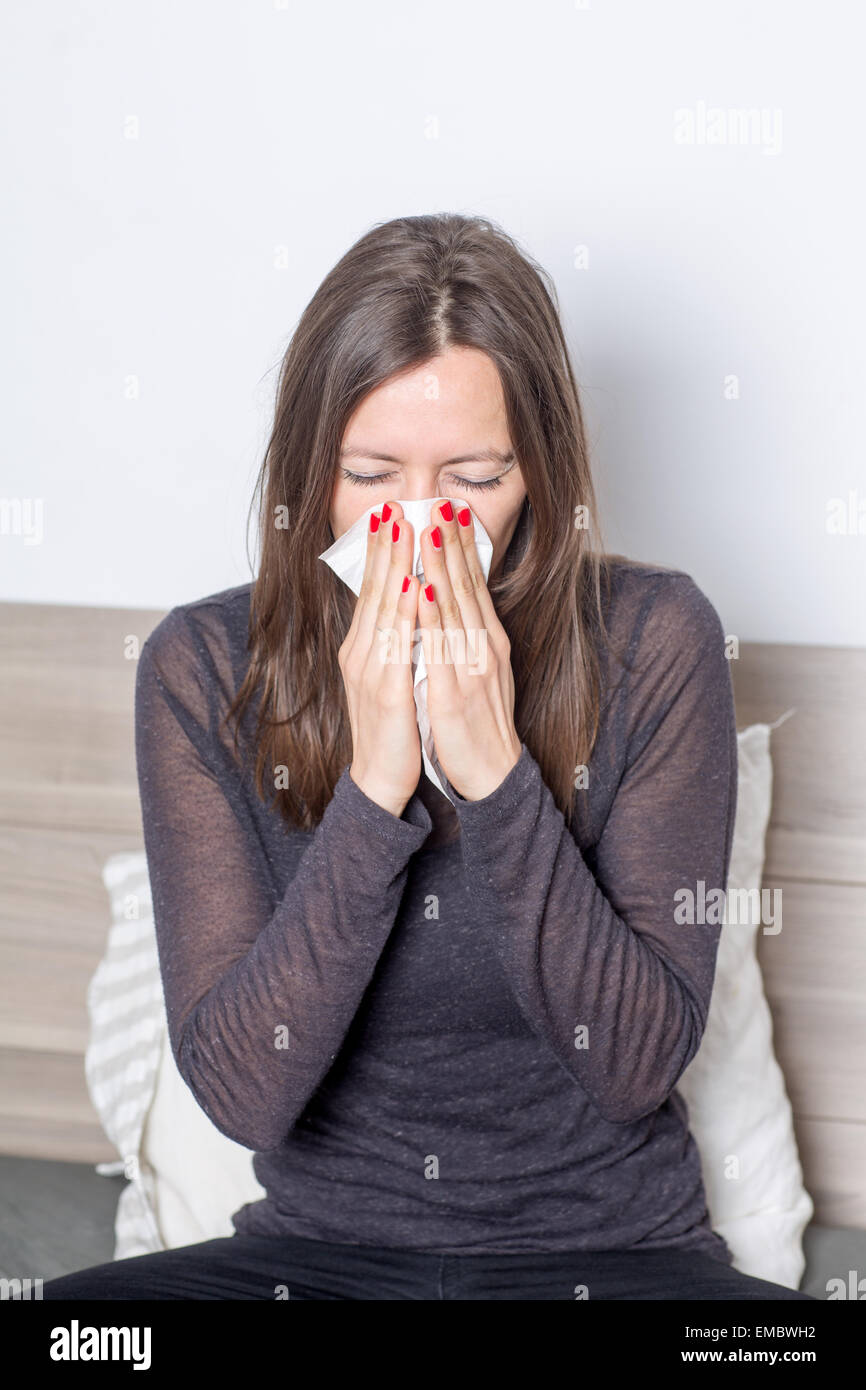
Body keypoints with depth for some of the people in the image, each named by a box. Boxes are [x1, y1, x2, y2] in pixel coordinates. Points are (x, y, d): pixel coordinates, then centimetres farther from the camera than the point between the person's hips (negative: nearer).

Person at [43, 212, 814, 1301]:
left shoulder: (652, 640, -12)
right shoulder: (204, 669, -10)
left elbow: (638, 1062, -15)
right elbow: (242, 1091, -16)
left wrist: (496, 773, -25)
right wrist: (374, 789, -26)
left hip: (608, 1248, 0)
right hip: (321, 1247, 1)